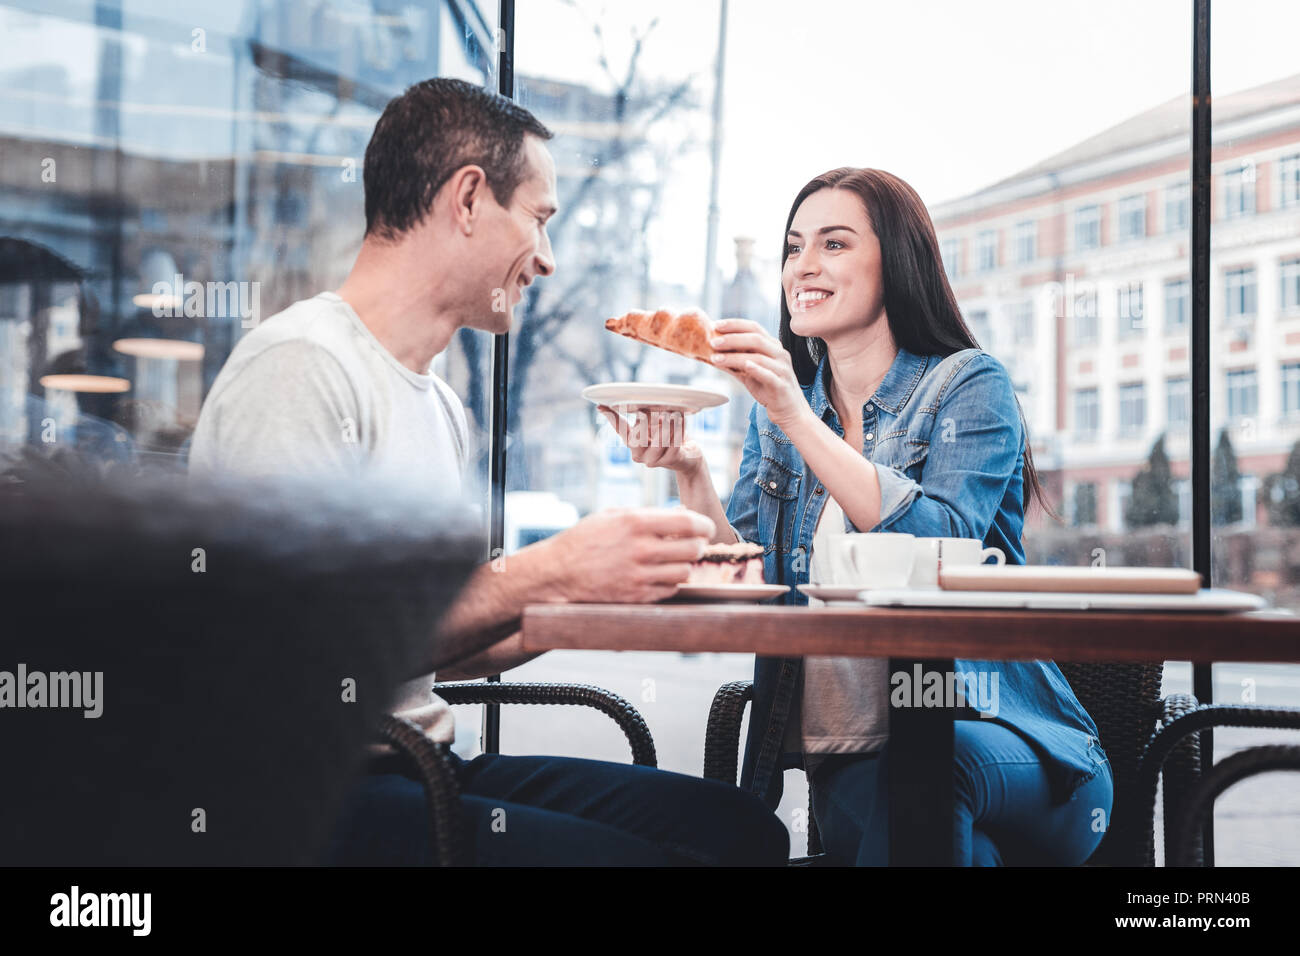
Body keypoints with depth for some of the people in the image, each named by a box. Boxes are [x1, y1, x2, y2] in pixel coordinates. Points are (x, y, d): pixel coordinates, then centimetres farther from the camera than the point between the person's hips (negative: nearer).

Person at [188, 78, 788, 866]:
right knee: (644, 854, -25)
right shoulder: (298, 367, -12)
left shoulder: (441, 407, 18)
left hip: (427, 770, 9)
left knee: (742, 826, -6)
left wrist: (613, 585, 7)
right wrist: (549, 575, -20)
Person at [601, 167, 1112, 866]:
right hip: (844, 753, 2)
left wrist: (798, 416, -24)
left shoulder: (967, 384, -1)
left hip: (990, 727, -2)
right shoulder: (778, 414, 13)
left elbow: (941, 547, -20)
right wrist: (690, 475, -13)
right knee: (858, 803, -33)